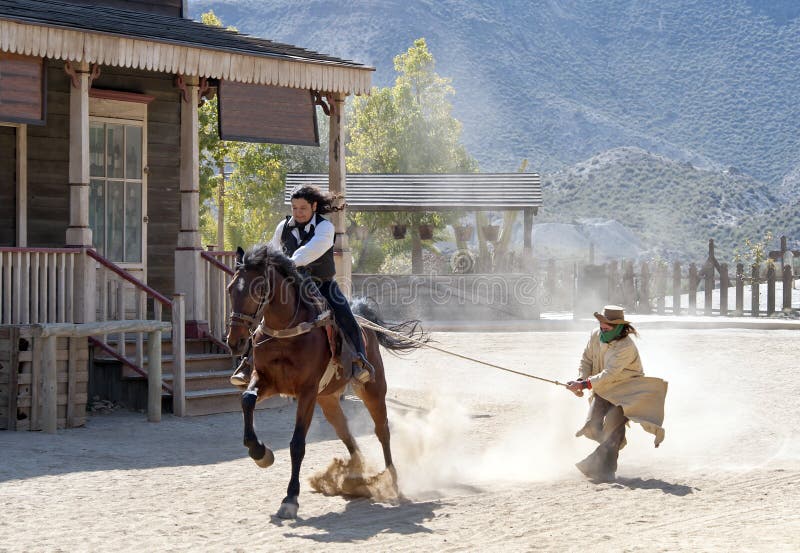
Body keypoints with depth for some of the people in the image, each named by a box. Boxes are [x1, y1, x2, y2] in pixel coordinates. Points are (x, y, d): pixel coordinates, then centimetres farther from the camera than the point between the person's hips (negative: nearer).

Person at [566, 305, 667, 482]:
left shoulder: (626, 347, -26)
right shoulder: (596, 335, -5)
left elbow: (609, 374, -30)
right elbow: (586, 360, 7)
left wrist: (584, 385, -34)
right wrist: (580, 380, -11)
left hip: (627, 390, -6)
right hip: (604, 388, 6)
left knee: (613, 422, -22)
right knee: (593, 424, -7)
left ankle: (604, 469, -15)